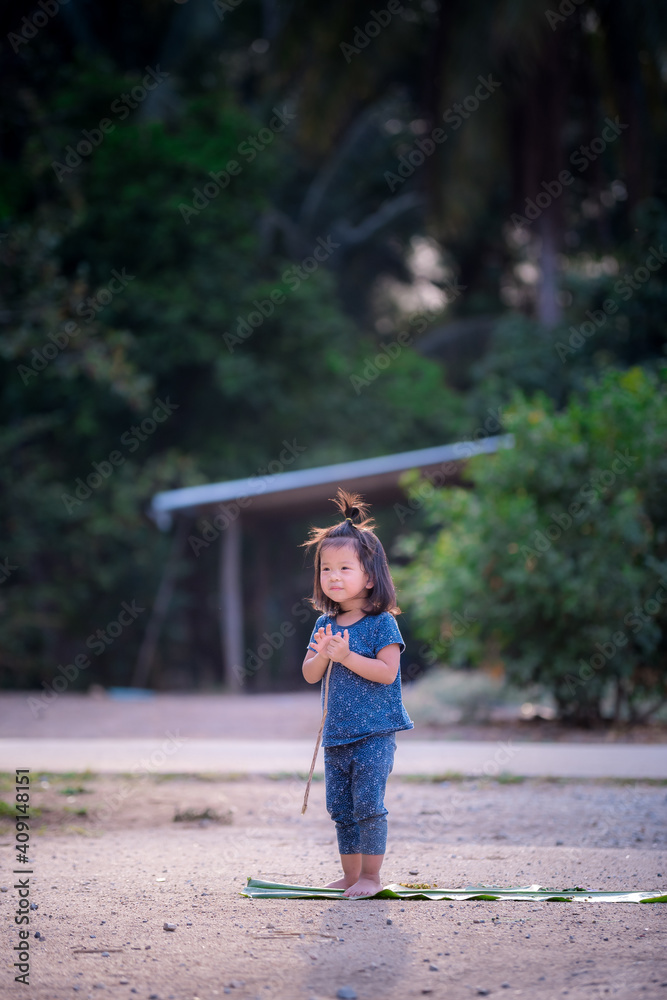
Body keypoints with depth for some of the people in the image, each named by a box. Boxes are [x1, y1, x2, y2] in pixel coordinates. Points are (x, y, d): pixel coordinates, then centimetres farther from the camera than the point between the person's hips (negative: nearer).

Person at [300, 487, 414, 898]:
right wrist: (321, 653, -14)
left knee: (368, 804, -8)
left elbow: (387, 671, -18)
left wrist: (346, 656, -23)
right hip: (337, 733, 6)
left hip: (375, 732, -6)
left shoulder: (382, 623, -9)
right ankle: (350, 874, 19)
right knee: (341, 808, 10)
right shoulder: (325, 624, 9)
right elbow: (310, 675, 6)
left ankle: (371, 875, 1)